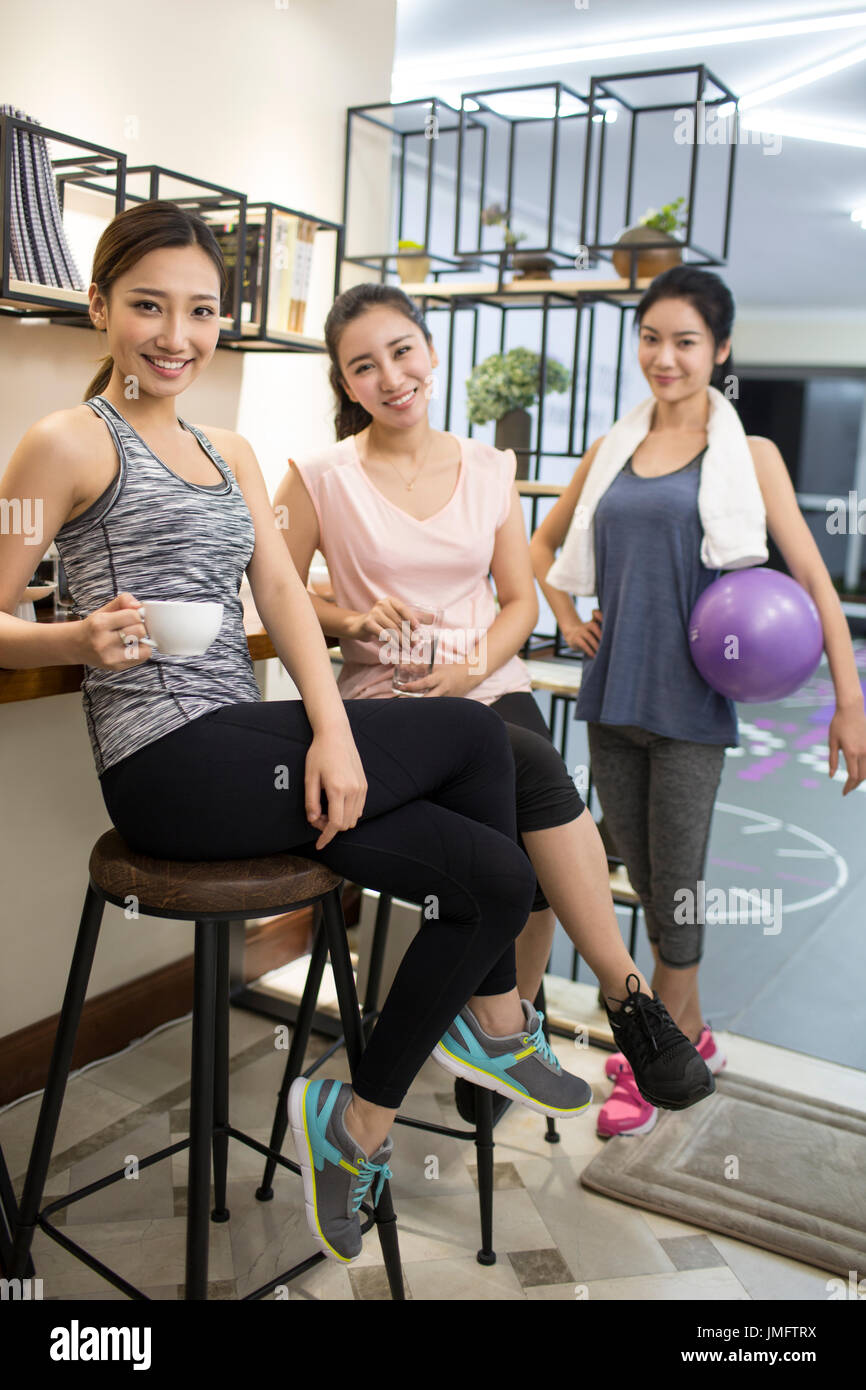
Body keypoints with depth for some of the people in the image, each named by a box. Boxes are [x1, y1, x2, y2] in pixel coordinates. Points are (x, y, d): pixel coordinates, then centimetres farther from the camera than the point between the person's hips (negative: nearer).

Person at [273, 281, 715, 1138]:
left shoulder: (489, 469, 11)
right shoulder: (321, 477, 2)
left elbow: (520, 600, 12)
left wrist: (475, 665, -7)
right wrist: (352, 619, -12)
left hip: (490, 685, 3)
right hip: (385, 700, -3)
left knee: (527, 847, -27)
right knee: (535, 769, -31)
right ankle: (627, 996, -19)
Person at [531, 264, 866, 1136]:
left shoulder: (748, 456, -1)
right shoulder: (609, 453, 10)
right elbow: (541, 545, 23)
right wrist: (566, 613, 7)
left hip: (690, 703, -4)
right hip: (611, 694, 5)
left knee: (676, 887, 1)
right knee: (643, 881, 13)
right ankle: (690, 1034, 32)